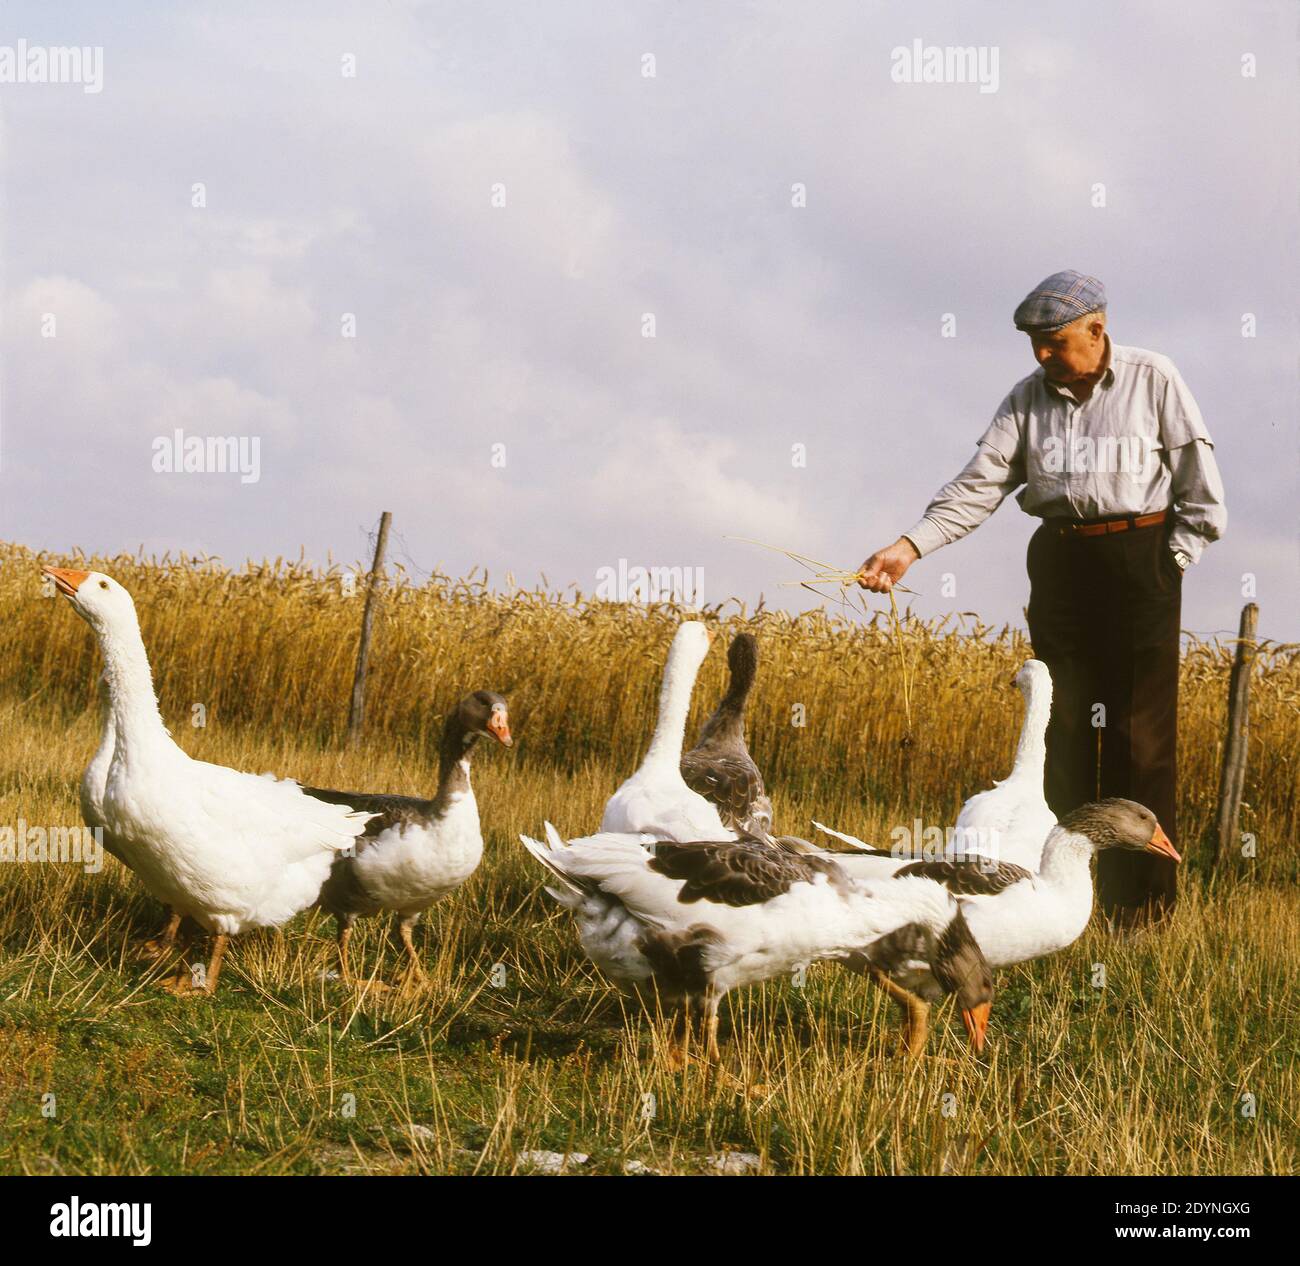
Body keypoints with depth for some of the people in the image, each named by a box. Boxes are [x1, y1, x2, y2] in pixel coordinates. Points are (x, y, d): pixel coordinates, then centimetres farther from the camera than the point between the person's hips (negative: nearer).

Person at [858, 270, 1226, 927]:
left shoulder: (1152, 379, -3)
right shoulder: (1028, 397, 5)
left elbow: (1199, 479, 0)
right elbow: (978, 484, -3)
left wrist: (1174, 559, -6)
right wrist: (909, 547, -15)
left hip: (1140, 557, -3)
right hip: (1061, 559, 4)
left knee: (1138, 725, -4)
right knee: (1064, 722, 4)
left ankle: (1139, 892, 0)